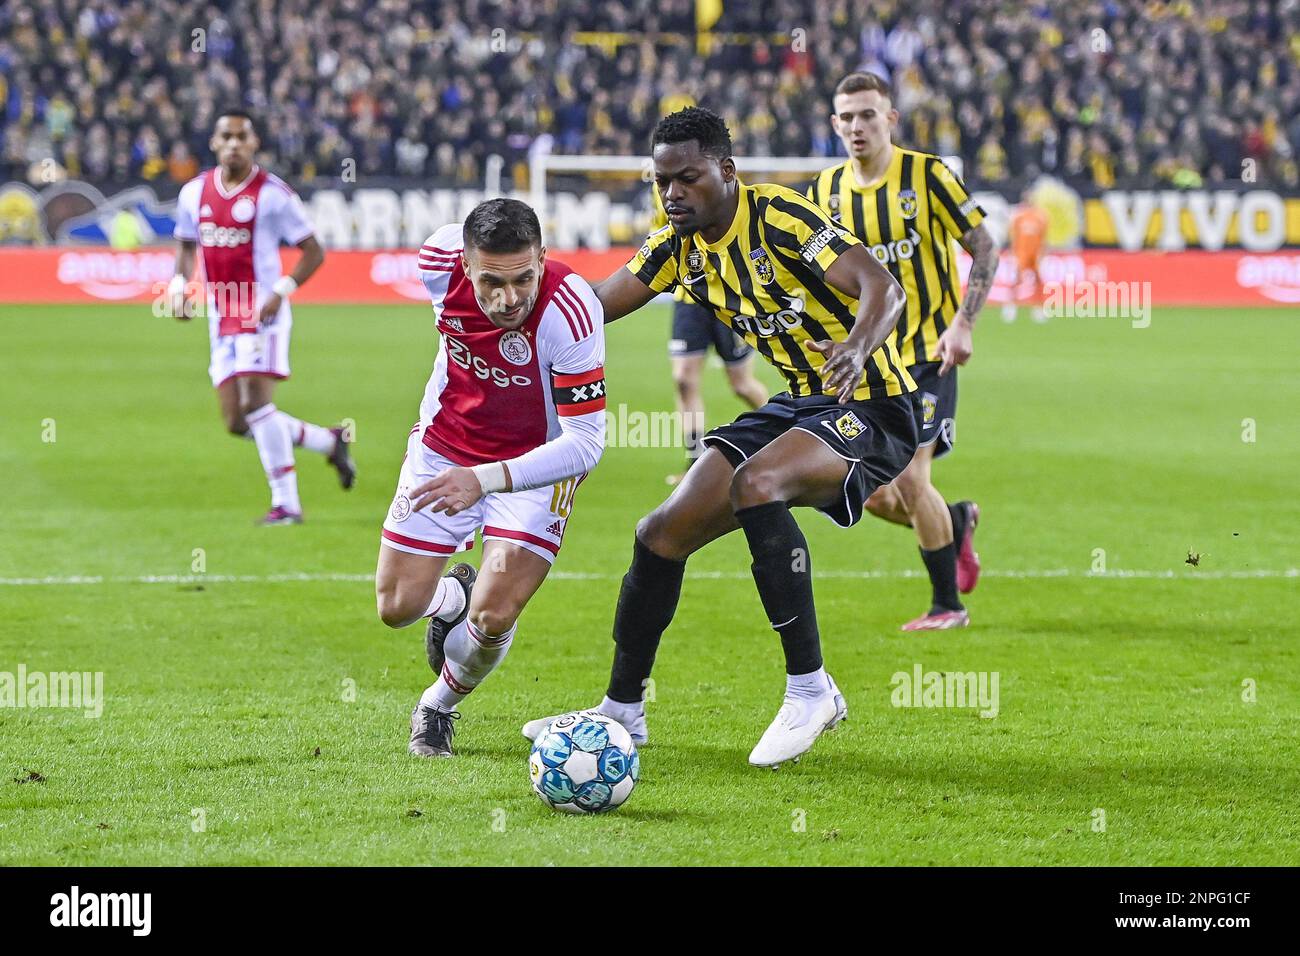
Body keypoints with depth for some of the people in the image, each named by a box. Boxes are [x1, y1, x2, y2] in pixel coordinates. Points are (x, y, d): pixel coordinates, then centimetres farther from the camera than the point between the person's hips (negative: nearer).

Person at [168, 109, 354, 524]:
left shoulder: (273, 194, -9)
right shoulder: (194, 193, 8)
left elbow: (313, 252, -5)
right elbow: (186, 244, 23)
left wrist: (281, 291, -19)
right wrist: (179, 284, 4)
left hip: (262, 311, -6)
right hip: (221, 317, 7)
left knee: (255, 401, -18)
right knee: (236, 423, 4)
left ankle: (286, 502, -11)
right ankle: (329, 442, 23)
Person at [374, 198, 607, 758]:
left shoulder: (570, 312, -34)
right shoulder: (440, 263, -22)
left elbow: (585, 442, -33)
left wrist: (486, 479, -45)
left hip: (536, 462, -4)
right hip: (445, 448, 4)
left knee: (493, 618, -16)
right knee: (397, 607, 3)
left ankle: (438, 709, 17)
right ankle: (452, 597, 41)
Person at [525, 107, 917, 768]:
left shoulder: (779, 218, -19)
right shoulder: (680, 245, 4)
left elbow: (883, 289, -30)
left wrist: (857, 348, -50)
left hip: (869, 407, -8)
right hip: (798, 407, 8)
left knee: (754, 483, -35)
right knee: (662, 535, 3)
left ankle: (810, 690, -26)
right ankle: (622, 710, 22)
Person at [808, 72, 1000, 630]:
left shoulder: (926, 175, -9)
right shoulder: (827, 190, 5)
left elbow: (985, 248, -6)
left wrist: (962, 325, -16)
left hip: (927, 352, -5)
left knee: (908, 478, -13)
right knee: (869, 491, 1)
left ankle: (948, 605, 4)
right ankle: (958, 522, 31)